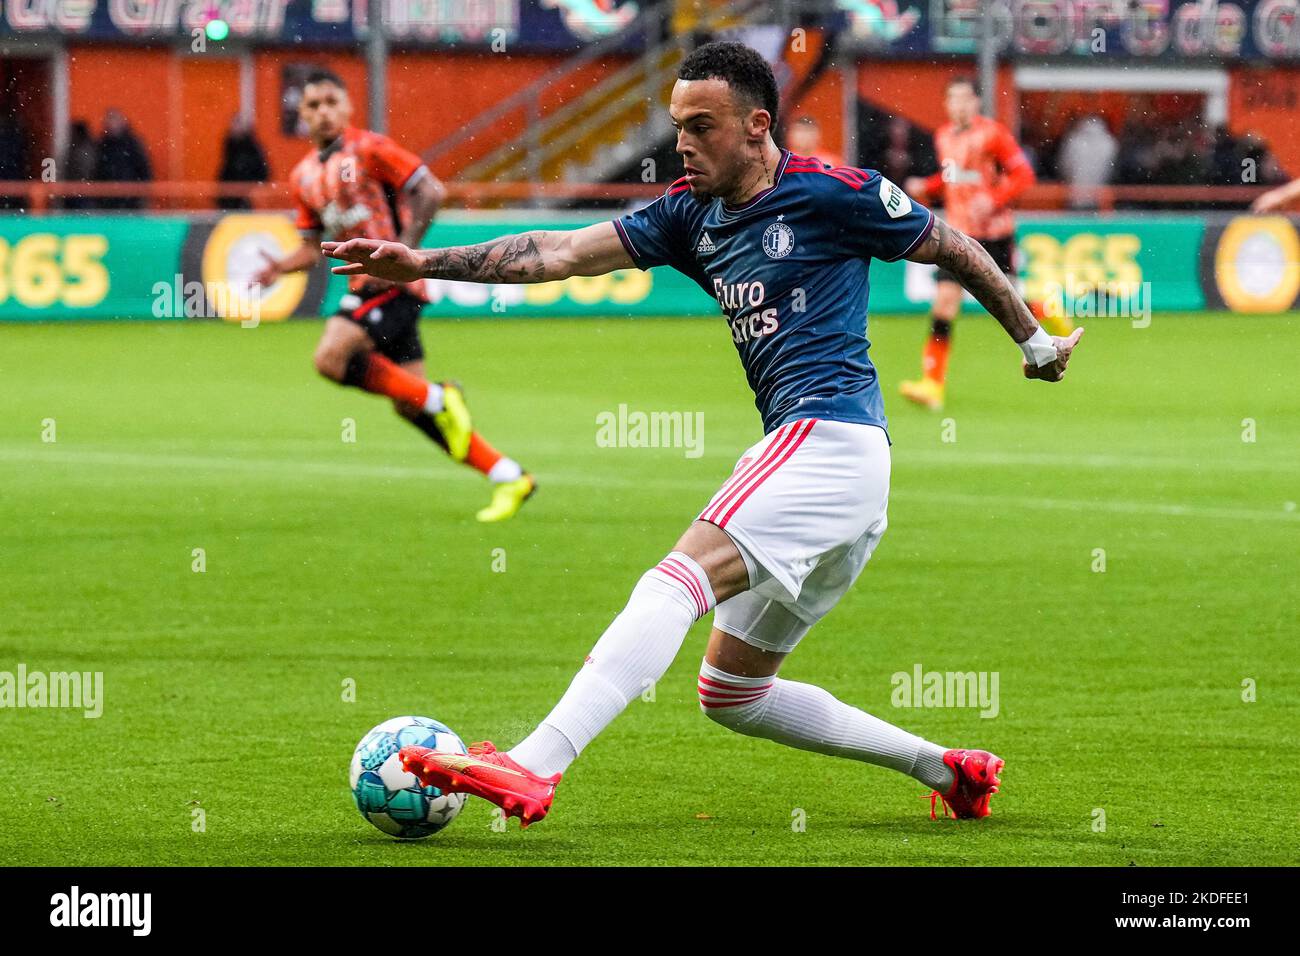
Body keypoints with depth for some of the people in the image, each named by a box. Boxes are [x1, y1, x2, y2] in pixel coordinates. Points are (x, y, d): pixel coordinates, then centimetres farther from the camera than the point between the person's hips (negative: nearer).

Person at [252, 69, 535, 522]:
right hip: (365, 285, 8)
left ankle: (439, 400, -12)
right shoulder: (304, 175, 13)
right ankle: (508, 477, 11)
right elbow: (314, 246, 18)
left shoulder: (369, 149, -10)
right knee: (409, 404, 5)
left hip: (393, 282, -8)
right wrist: (280, 267, -2)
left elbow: (430, 191, -16)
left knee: (332, 357, -25)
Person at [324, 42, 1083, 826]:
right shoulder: (692, 215, 16)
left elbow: (957, 250, 8)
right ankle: (947, 769, 20)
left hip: (830, 435, -10)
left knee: (683, 578, -26)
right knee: (730, 693, 13)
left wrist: (1035, 341, 18)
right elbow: (567, 252, 8)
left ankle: (533, 767, -43)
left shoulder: (833, 195, -3)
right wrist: (424, 262, -2)